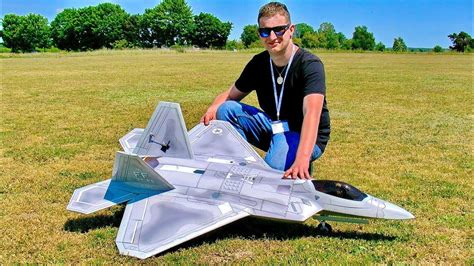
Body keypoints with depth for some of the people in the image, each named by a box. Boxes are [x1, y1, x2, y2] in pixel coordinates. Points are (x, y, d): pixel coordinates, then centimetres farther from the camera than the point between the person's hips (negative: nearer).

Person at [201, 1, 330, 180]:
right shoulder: (258, 63, -2)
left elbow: (312, 113, -37)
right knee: (226, 110, -13)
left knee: (273, 168, -36)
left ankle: (302, 171, -3)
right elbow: (230, 95, 5)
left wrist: (302, 160, -53)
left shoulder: (310, 65, -22)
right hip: (273, 127, 6)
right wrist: (213, 109, -21)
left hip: (305, 137, -6)